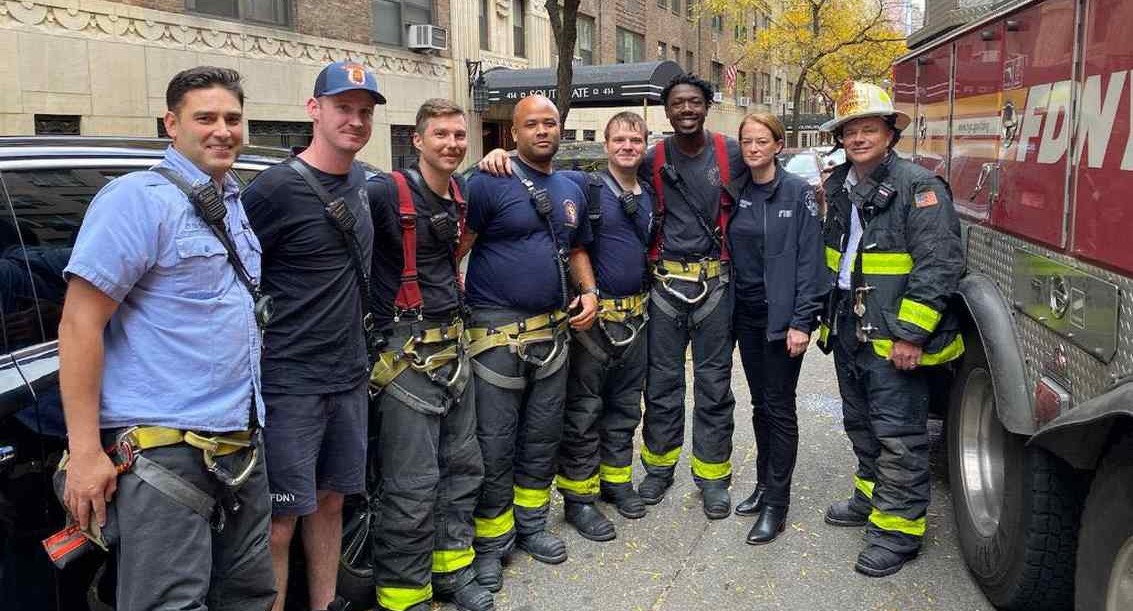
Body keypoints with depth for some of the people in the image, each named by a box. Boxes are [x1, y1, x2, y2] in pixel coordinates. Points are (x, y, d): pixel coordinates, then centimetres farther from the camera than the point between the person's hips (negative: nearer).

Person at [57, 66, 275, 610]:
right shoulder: (138, 198, -11)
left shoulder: (234, 205, 13)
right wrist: (85, 452, -18)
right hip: (161, 455, -8)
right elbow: (79, 325, -14)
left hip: (240, 449, 8)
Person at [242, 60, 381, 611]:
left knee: (331, 501, 18)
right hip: (290, 384, -7)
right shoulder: (277, 188, -15)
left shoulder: (360, 180, 9)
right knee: (279, 523, 0)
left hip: (349, 375, 7)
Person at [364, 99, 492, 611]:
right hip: (408, 352, -8)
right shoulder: (386, 192, -15)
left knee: (462, 465, 16)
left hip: (453, 346, 8)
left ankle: (451, 569, 32)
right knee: (412, 483, -5)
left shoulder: (461, 193, 9)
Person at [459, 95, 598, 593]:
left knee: (542, 437, 16)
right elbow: (453, 250, -12)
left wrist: (589, 291, 6)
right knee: (495, 445, 2)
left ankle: (531, 524, 33)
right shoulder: (489, 183, -10)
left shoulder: (571, 190, 12)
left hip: (553, 331, 6)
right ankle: (491, 541, 18)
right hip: (498, 332, -6)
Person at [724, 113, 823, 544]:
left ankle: (776, 504, 9)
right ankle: (764, 486, 27)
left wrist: (802, 322, -15)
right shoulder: (735, 193, 7)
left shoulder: (798, 192, -7)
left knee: (779, 407, 0)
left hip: (781, 317, -5)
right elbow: (730, 253, 11)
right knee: (760, 404, 14)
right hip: (746, 314, 5)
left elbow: (810, 260, -11)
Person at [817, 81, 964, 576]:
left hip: (893, 338, -8)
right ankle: (871, 495, 39)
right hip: (849, 332, 8)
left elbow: (939, 265, -20)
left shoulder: (918, 186, -14)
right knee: (861, 424, 21)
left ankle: (899, 526, 11)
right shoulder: (838, 187, 11)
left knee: (898, 435, 0)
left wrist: (910, 334, -22)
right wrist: (828, 315, 18)